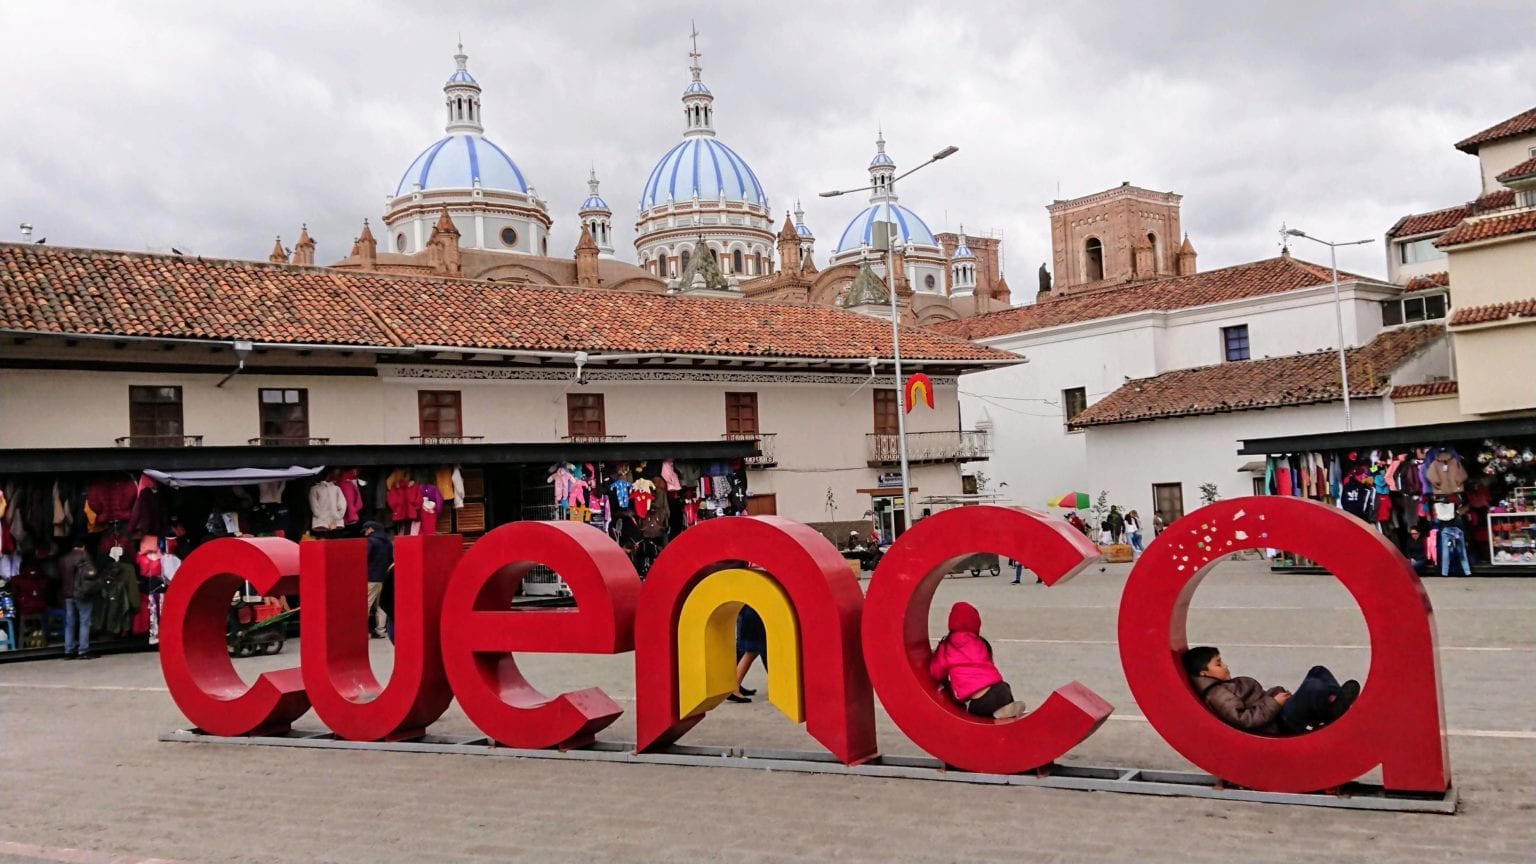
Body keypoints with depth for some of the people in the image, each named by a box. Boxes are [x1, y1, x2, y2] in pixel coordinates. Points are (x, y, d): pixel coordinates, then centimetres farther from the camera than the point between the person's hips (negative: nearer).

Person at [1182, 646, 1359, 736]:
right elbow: (1244, 720, -24)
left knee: (1318, 671, 12)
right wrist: (1274, 703, -18)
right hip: (1281, 723, -11)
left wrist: (1276, 692, 4)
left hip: (1280, 713, 11)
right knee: (1312, 686, -32)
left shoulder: (1226, 686, 21)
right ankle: (1336, 714, -9)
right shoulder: (1217, 695, -13)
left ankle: (1339, 705, -4)